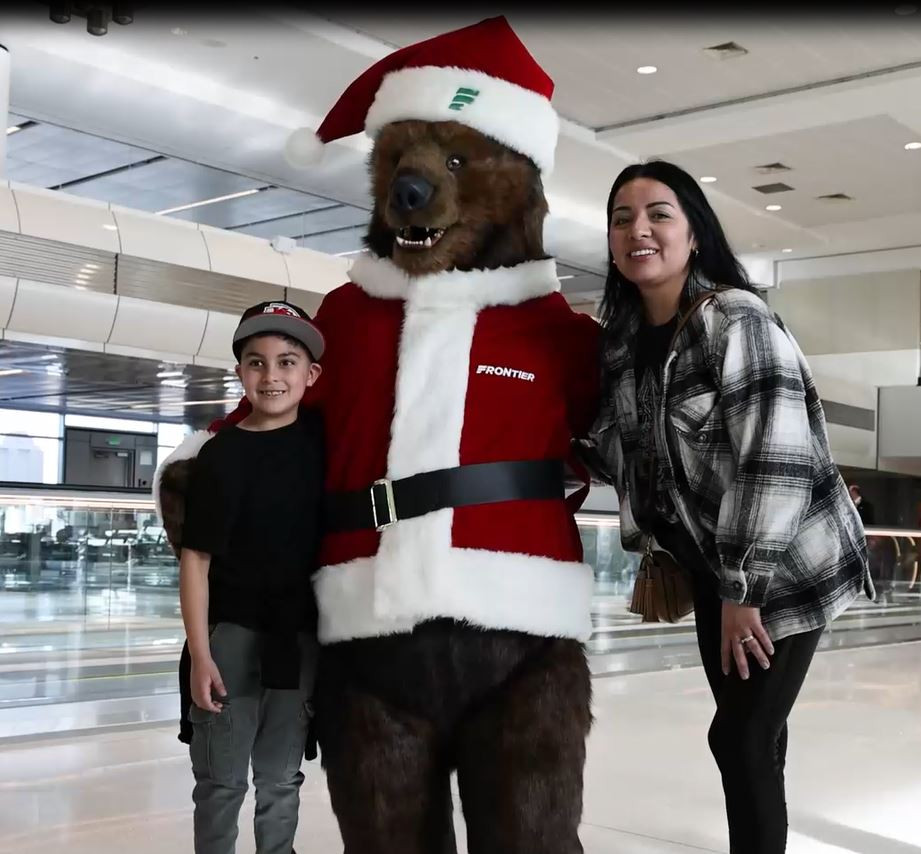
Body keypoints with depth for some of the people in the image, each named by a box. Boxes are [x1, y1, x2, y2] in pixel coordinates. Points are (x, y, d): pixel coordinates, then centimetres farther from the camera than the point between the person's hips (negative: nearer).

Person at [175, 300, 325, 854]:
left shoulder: (325, 437, -1)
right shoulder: (221, 454, -8)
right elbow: (196, 558, -7)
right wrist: (200, 655, -10)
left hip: (301, 636, 3)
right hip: (231, 634, -2)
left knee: (282, 780, 15)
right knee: (222, 781, 6)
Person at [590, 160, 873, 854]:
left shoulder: (738, 322, -20)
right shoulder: (623, 340, 1)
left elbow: (776, 465, -24)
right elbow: (630, 458, 12)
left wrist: (742, 590, -22)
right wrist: (649, 549, 8)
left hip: (786, 565, -6)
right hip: (714, 564, 7)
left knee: (741, 738, -5)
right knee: (748, 727, 18)